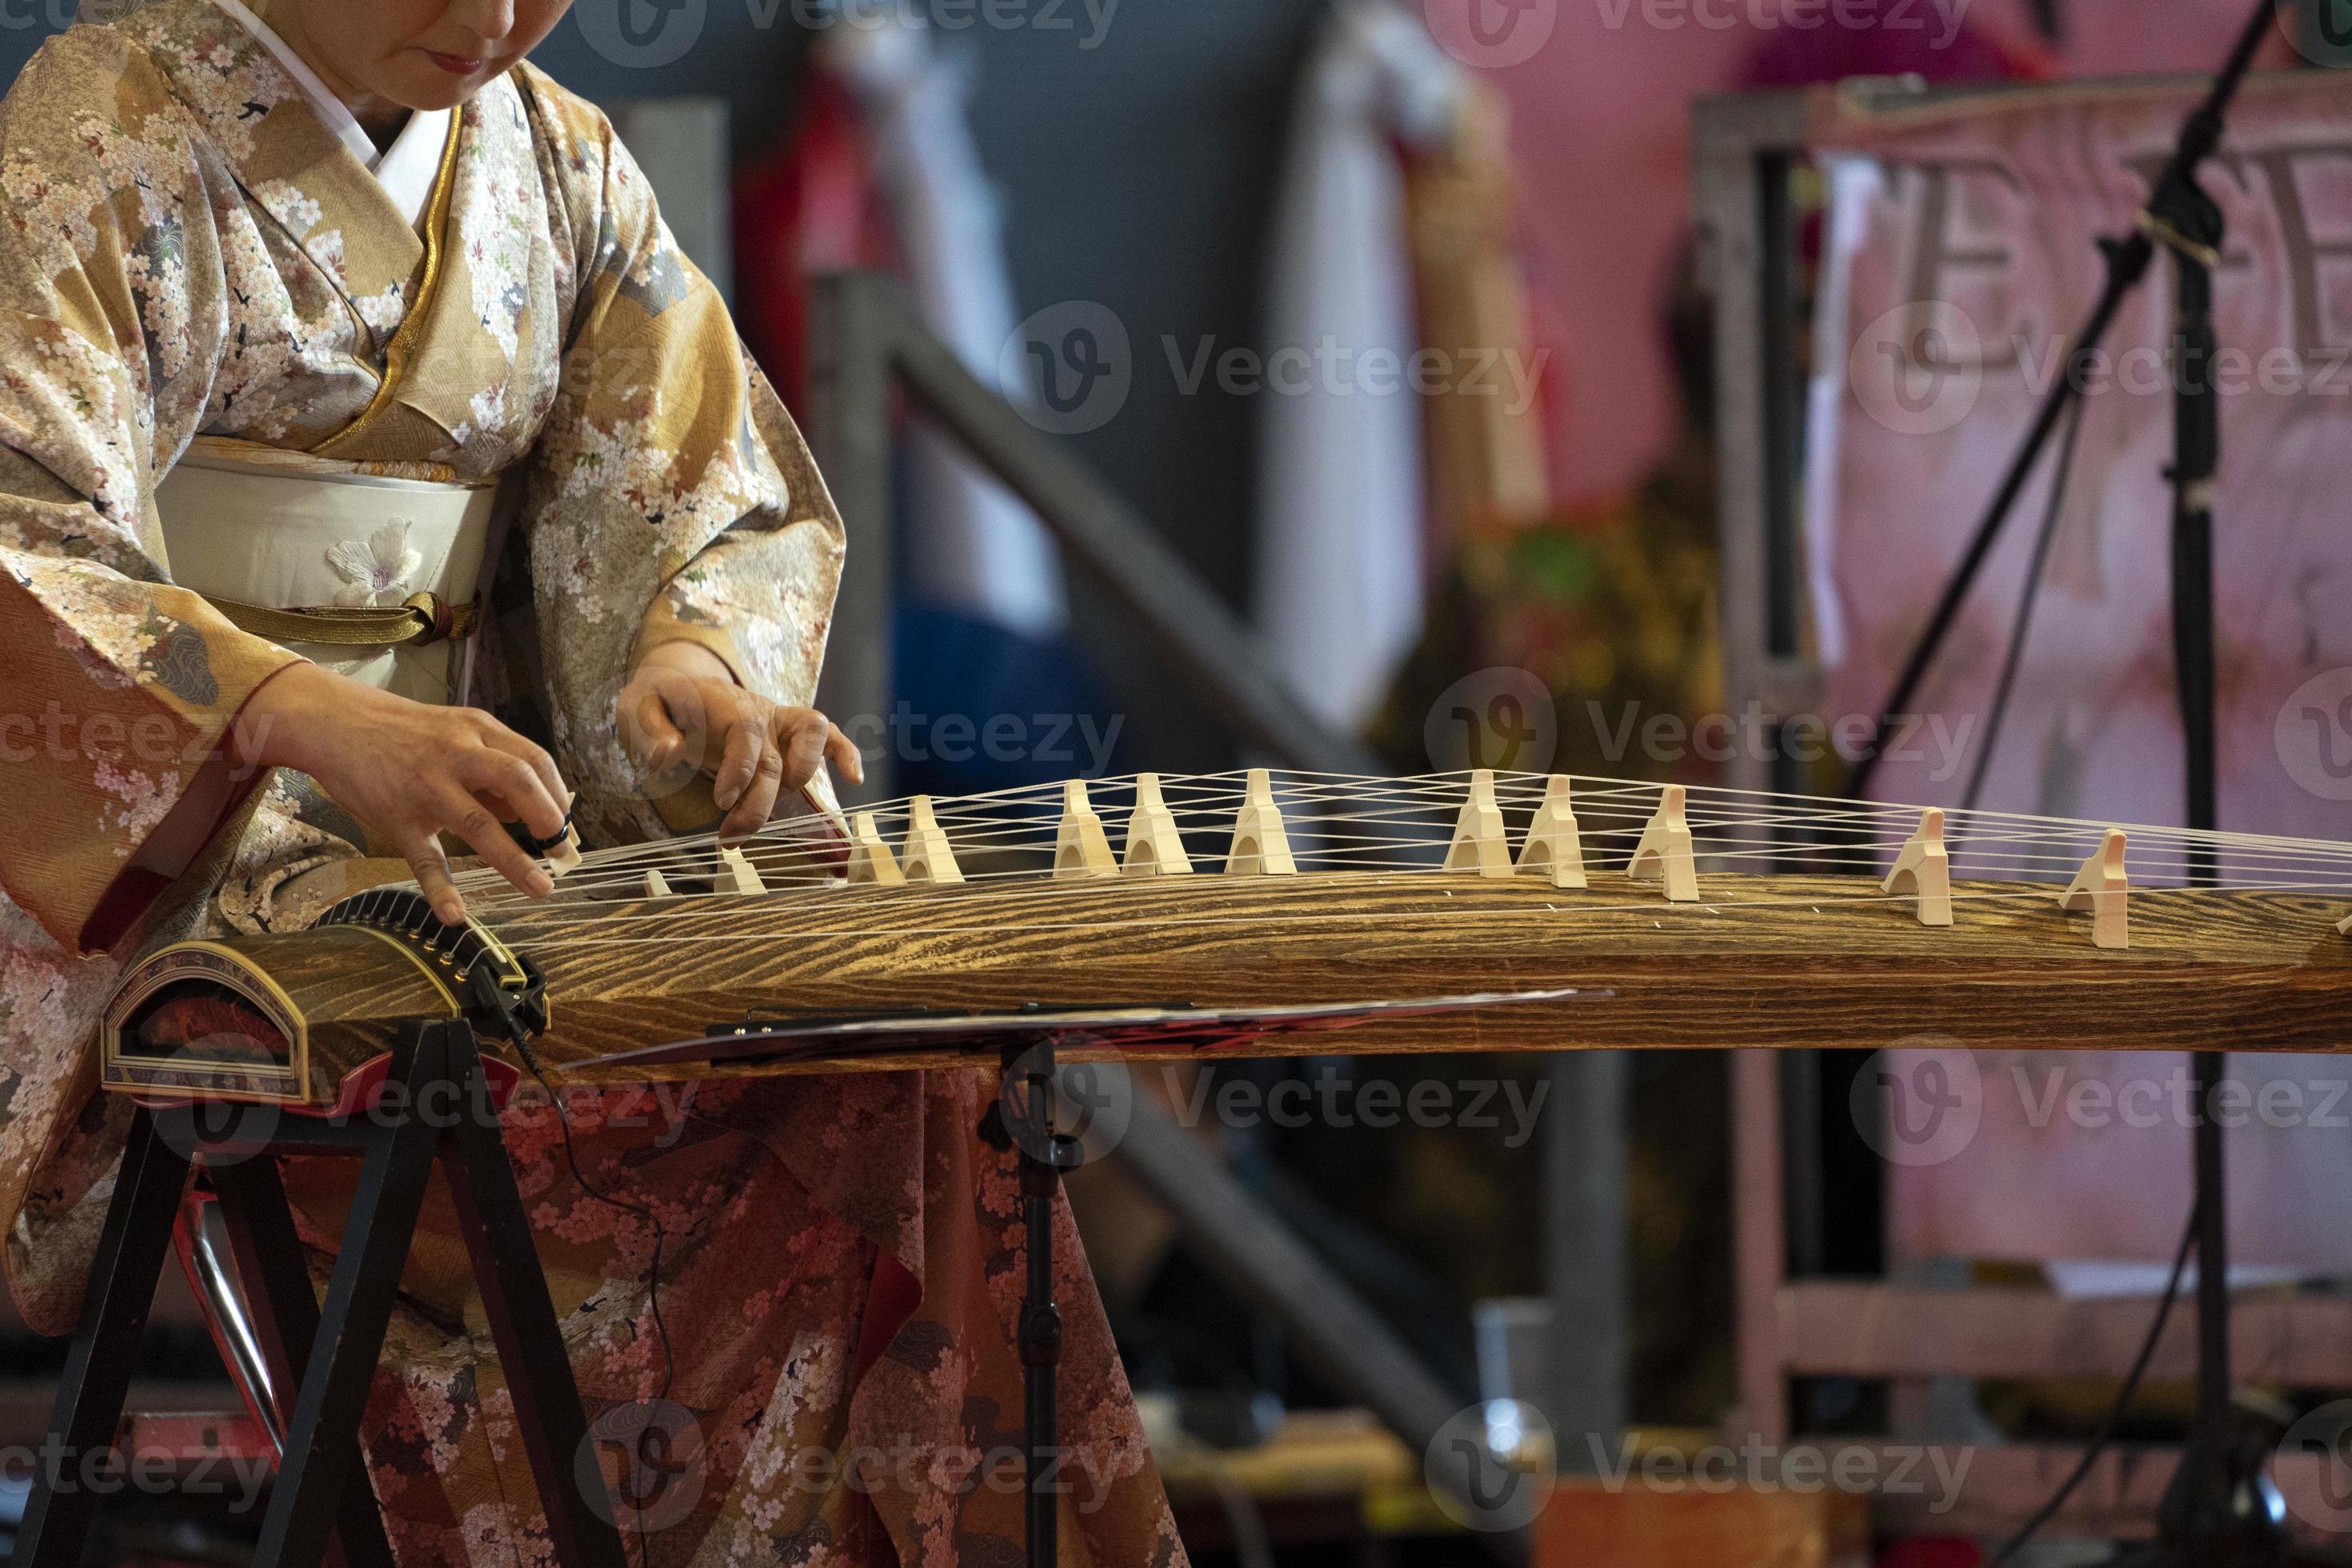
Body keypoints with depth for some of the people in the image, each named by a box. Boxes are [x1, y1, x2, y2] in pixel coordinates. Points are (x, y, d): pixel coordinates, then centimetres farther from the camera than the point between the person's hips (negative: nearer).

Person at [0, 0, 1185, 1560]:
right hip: (163, 835, -6)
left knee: (878, 1050, -20)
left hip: (443, 816, 6)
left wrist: (692, 655, -14)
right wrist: (316, 719, -37)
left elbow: (729, 504, 13)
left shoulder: (557, 164, 13)